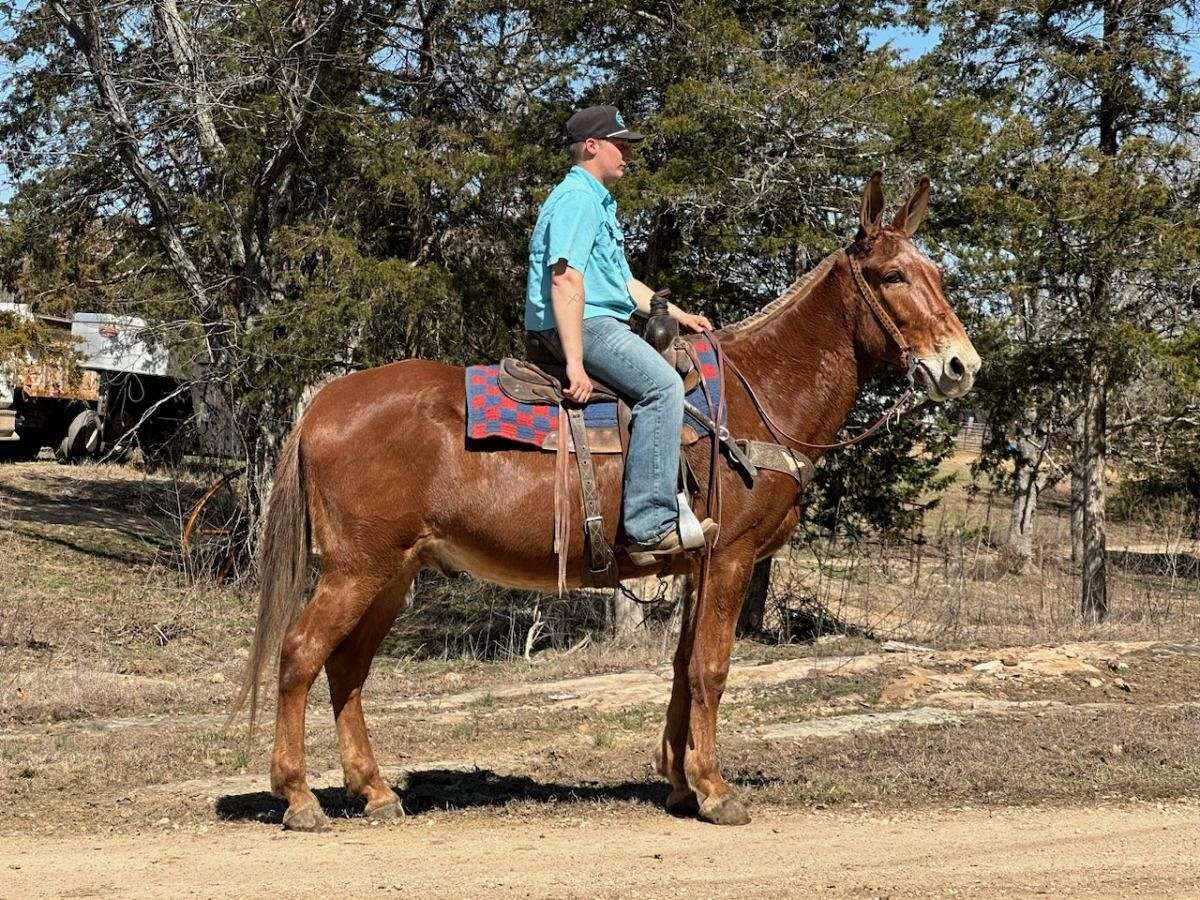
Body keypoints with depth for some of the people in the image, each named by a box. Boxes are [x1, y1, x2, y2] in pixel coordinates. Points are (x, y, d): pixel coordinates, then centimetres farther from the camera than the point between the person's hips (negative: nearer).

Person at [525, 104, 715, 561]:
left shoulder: (599, 202, 24)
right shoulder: (576, 198, -11)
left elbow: (621, 280, 31)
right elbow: (565, 281, -22)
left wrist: (678, 314, 23)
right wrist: (575, 364, -28)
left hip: (601, 322, 12)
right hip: (583, 323, -12)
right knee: (662, 385, -25)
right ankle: (651, 526, -32)